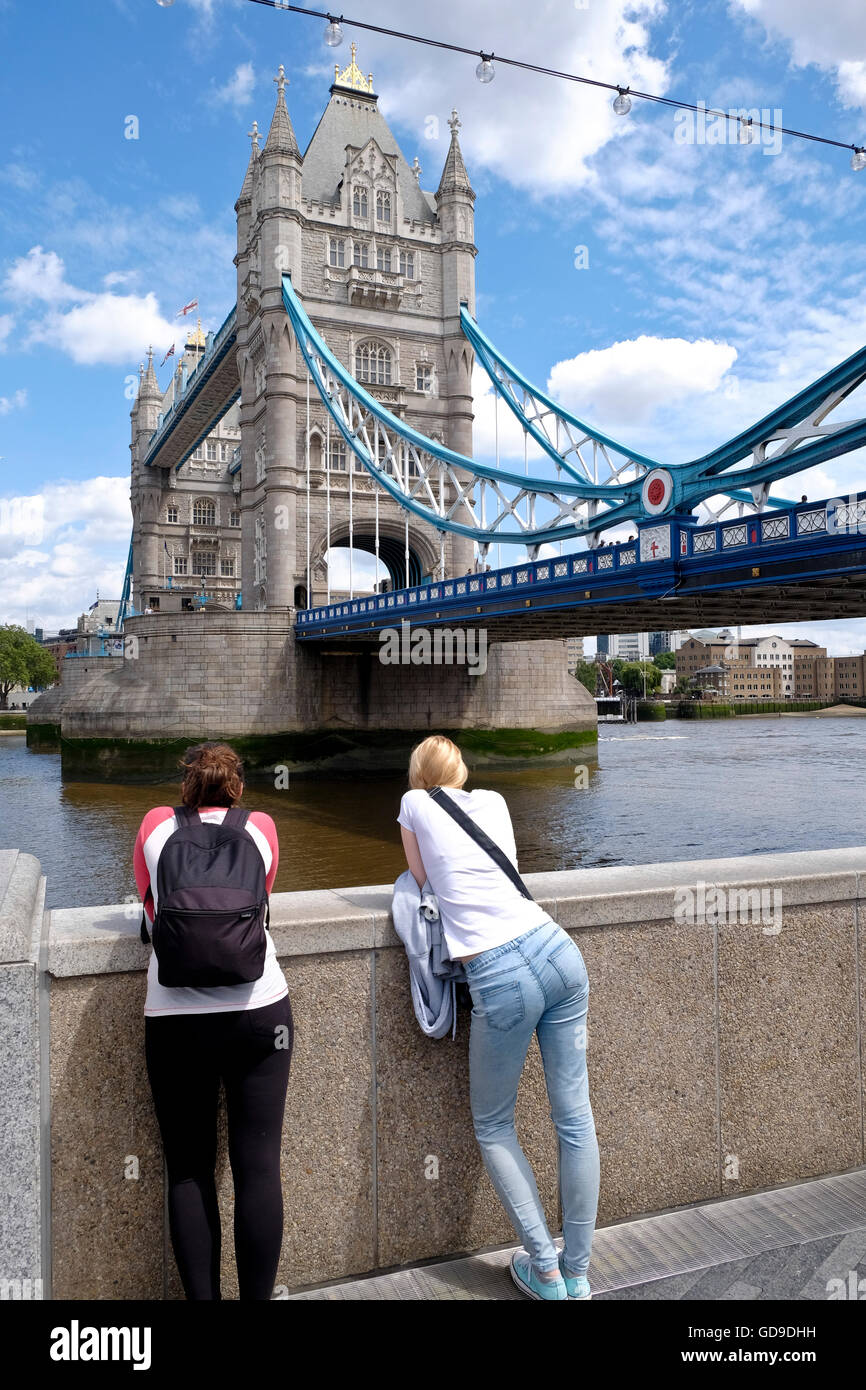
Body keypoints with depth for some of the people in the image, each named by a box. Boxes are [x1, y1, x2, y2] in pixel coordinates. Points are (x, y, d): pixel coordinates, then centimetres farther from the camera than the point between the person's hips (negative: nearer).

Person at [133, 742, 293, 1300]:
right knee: (259, 1165, 8)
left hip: (175, 1017, 0)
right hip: (257, 1009, 0)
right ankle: (258, 1294, 14)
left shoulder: (156, 825, 10)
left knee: (189, 1170, 11)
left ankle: (202, 1297, 16)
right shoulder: (261, 828, 9)